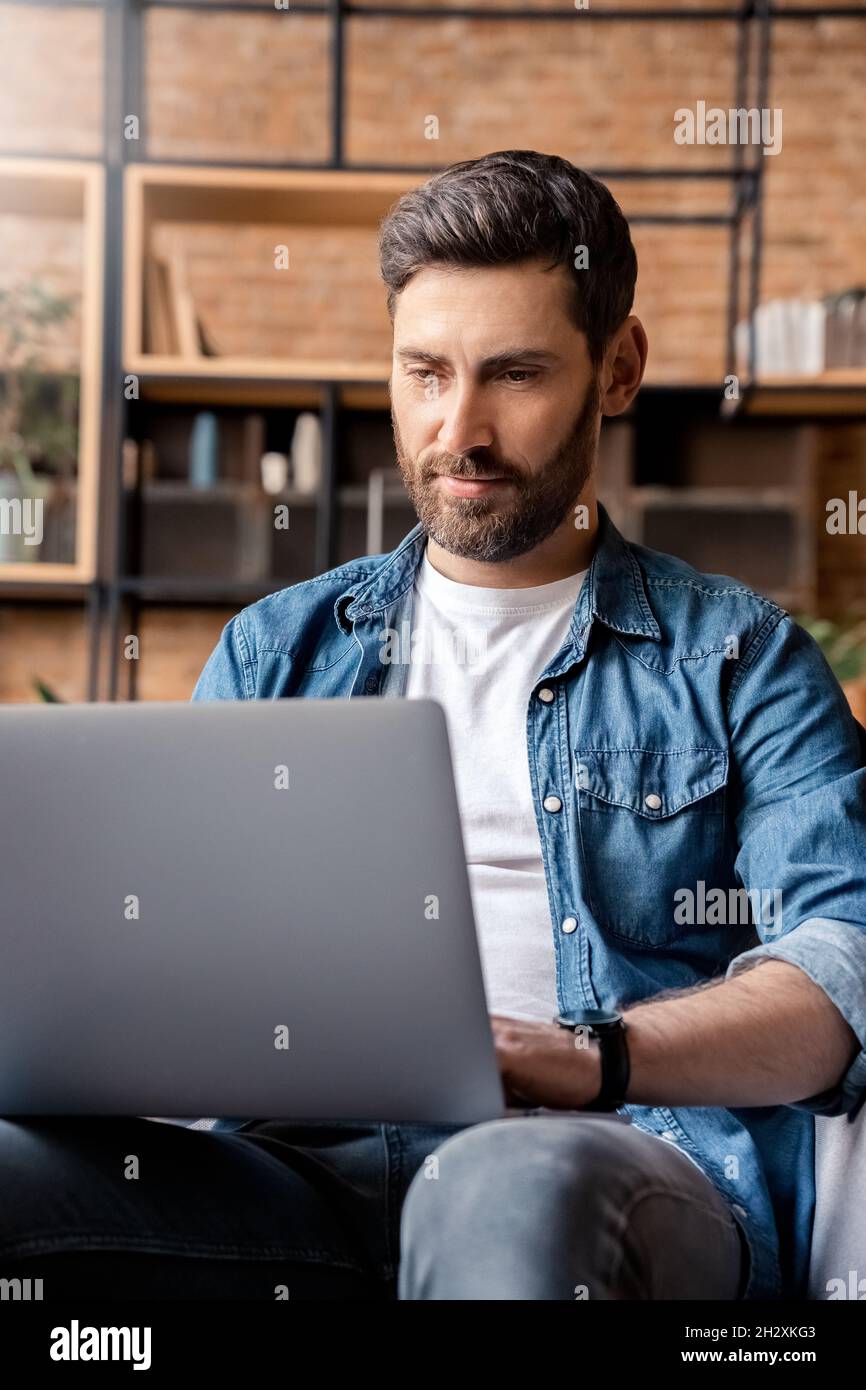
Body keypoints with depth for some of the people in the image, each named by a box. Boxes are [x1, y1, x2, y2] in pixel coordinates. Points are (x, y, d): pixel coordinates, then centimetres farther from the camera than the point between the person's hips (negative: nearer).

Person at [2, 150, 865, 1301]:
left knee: (516, 1187, -39)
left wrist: (585, 1061, -18)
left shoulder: (741, 656, 14)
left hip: (630, 1171, -2)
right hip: (309, 1166, 3)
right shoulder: (276, 649, 24)